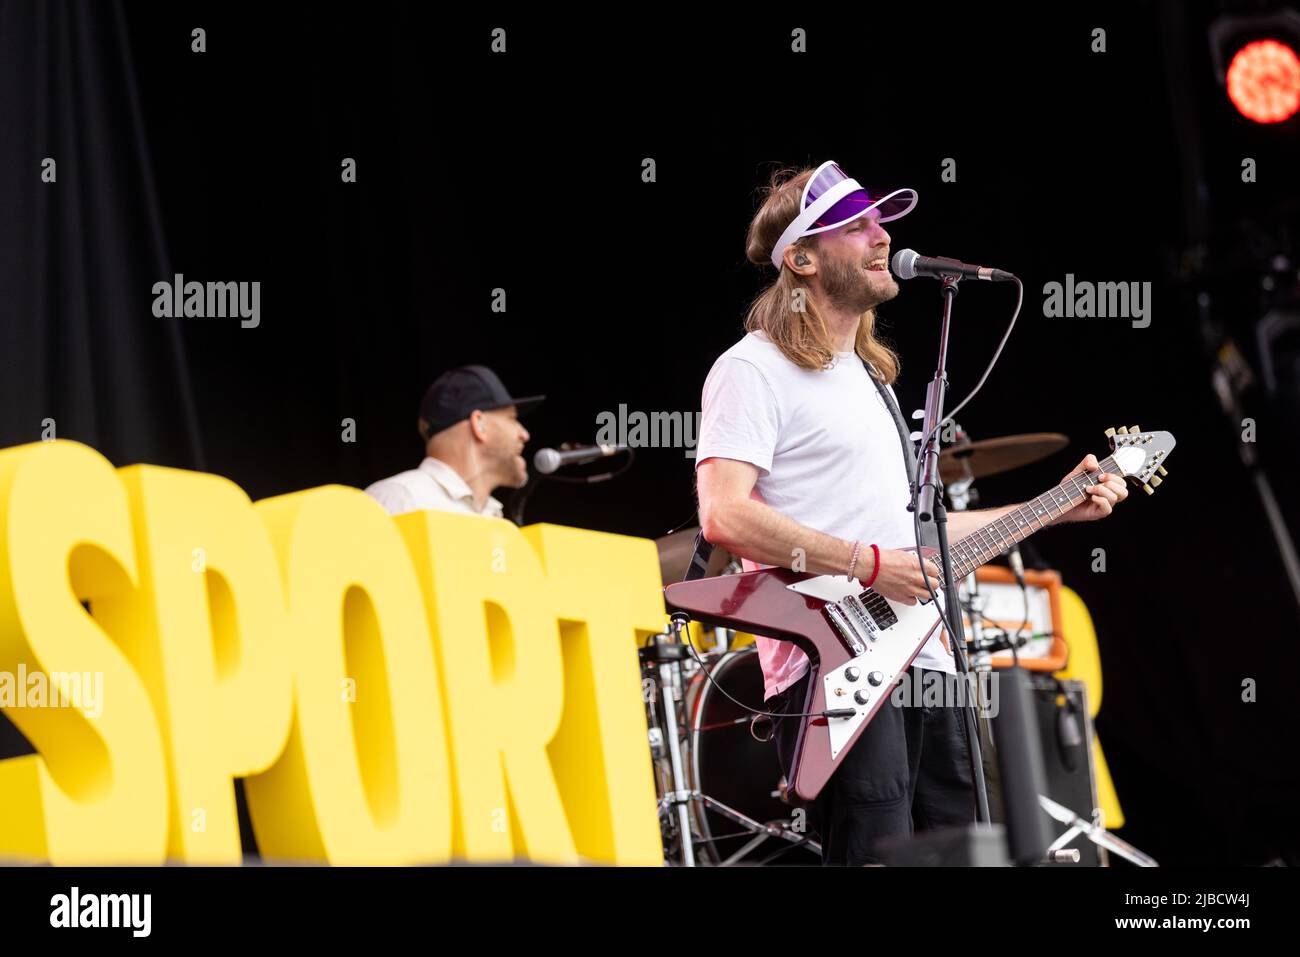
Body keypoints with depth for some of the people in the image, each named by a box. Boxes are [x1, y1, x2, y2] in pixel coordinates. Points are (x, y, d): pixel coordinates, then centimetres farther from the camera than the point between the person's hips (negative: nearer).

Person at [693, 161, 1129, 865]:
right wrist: (869, 564, -20)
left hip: (924, 662, 9)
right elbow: (724, 515, -18)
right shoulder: (754, 370, -4)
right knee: (875, 860, -16)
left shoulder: (869, 374, 25)